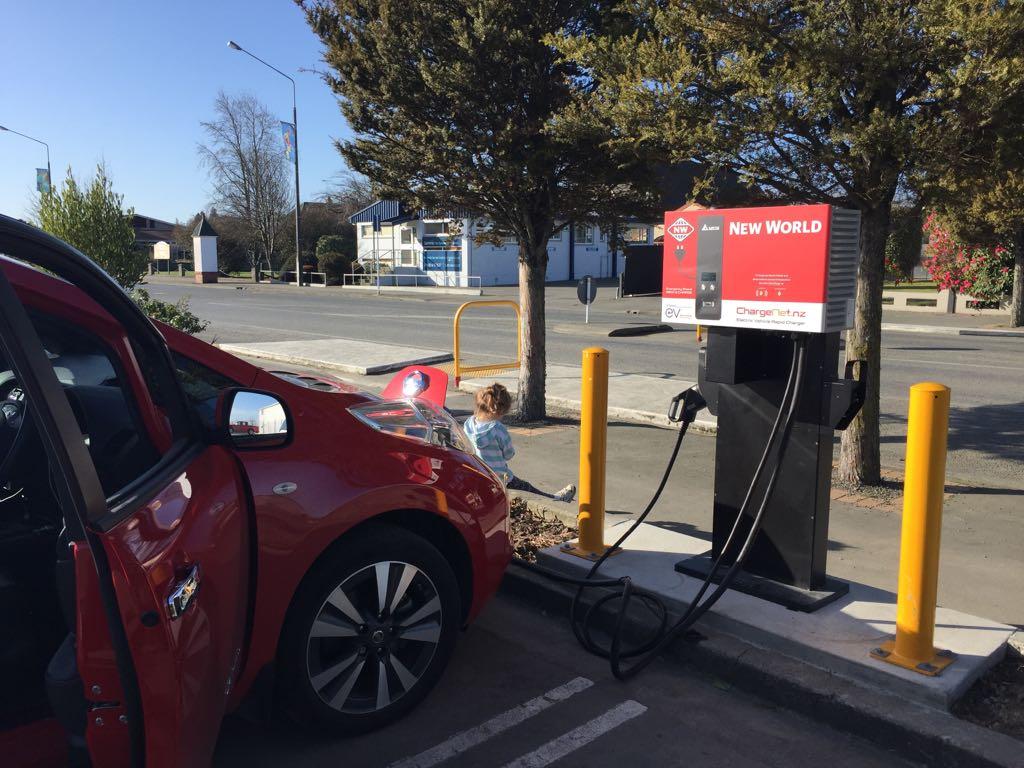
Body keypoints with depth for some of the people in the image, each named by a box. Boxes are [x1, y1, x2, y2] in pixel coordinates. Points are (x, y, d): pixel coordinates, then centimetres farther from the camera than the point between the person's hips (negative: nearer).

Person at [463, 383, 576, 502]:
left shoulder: (468, 423, -5)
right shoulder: (499, 430, -24)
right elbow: (508, 454, -11)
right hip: (498, 478, -6)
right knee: (527, 487, 15)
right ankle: (555, 498, 31)